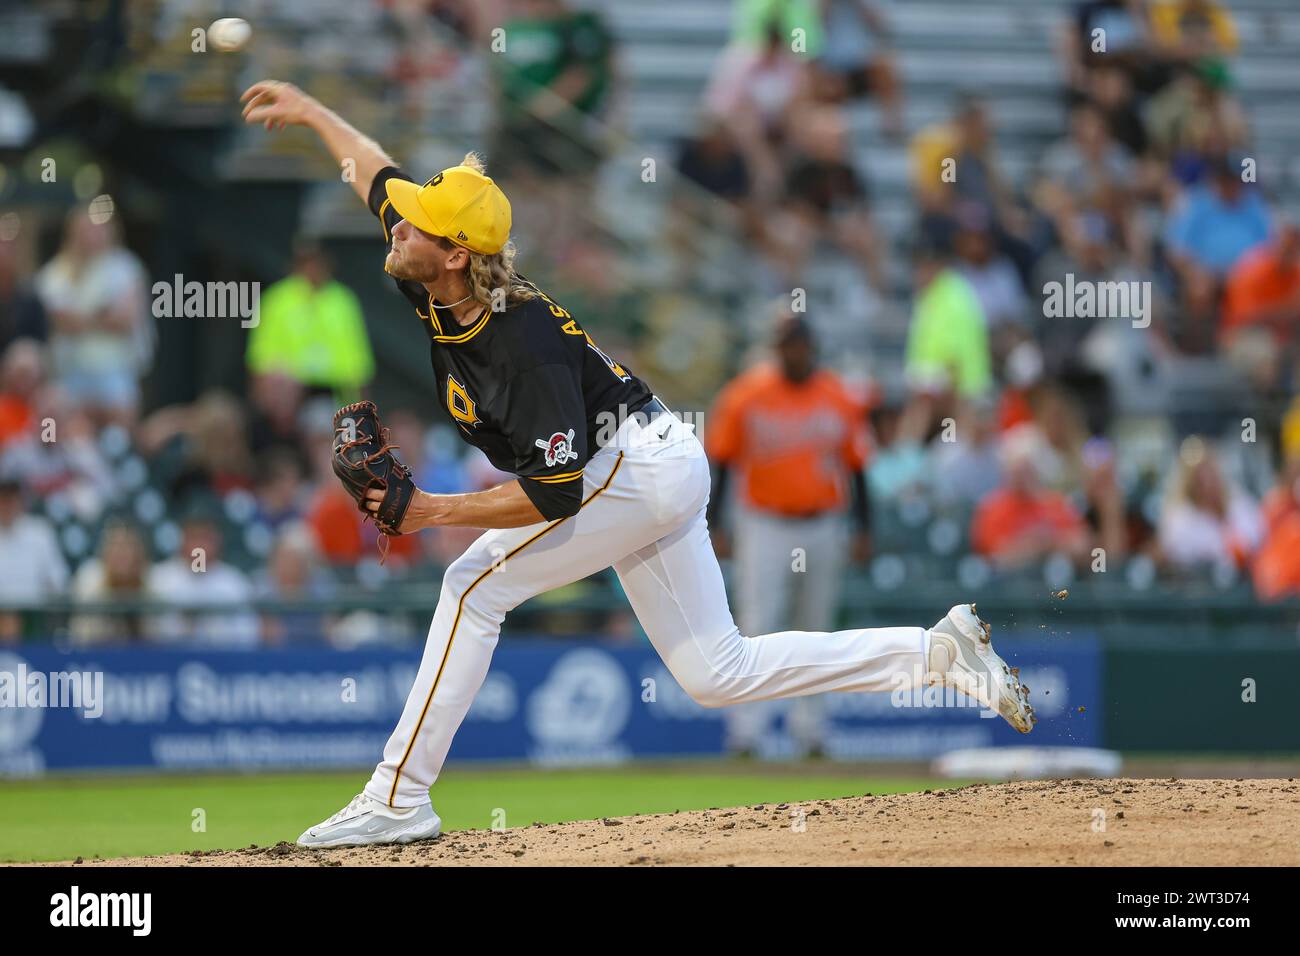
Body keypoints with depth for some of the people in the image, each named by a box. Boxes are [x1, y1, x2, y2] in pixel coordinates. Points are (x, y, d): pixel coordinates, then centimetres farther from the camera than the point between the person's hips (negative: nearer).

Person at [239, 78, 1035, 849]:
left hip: (640, 467, -10)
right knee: (720, 673, 8)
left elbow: (555, 493, -30)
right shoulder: (443, 294, -4)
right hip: (654, 473, 10)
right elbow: (380, 175, 15)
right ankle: (938, 652, 11)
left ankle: (398, 800, -11)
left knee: (474, 588, -14)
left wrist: (434, 511, -30)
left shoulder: (525, 343, -28)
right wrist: (311, 111, 25)